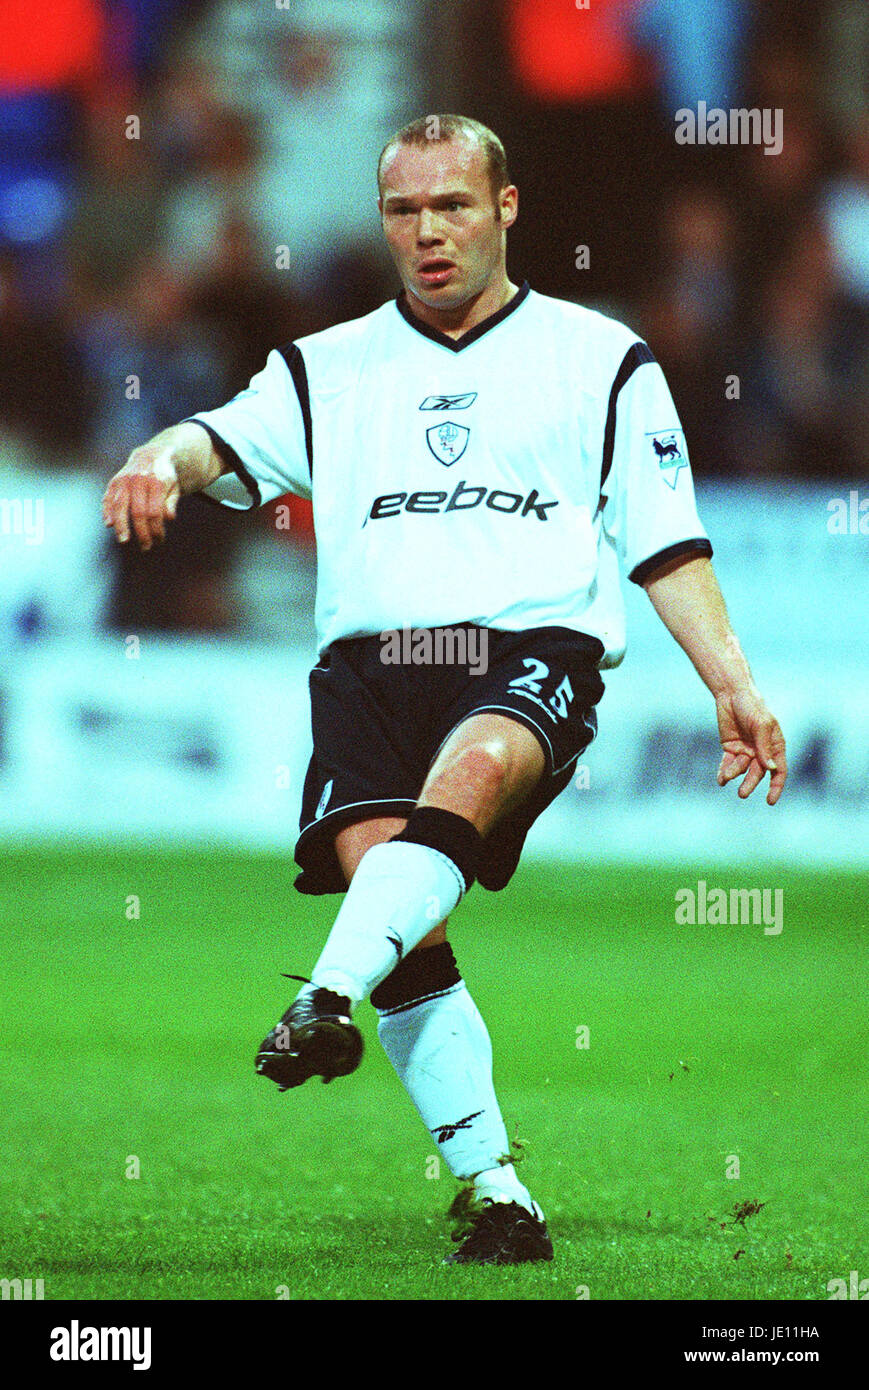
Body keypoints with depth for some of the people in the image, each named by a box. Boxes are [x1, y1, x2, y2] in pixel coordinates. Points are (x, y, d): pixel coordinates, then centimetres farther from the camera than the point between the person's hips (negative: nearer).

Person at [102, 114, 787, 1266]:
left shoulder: (602, 360, 17)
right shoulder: (329, 368, 21)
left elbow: (666, 545, 15)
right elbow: (233, 438, 3)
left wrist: (732, 683, 4)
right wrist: (165, 458, -21)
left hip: (535, 652, -2)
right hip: (371, 659, 2)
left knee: (471, 770, -37)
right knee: (386, 888, -22)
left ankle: (327, 1001, -53)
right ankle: (497, 1194, -19)